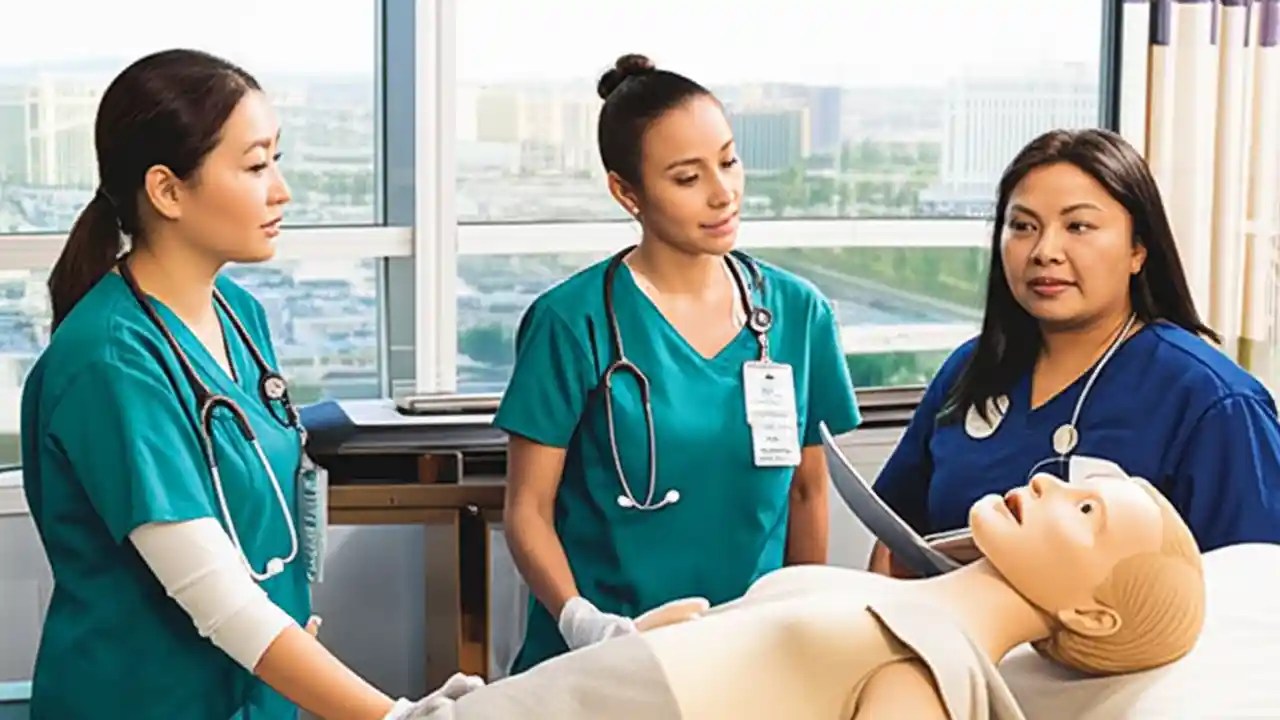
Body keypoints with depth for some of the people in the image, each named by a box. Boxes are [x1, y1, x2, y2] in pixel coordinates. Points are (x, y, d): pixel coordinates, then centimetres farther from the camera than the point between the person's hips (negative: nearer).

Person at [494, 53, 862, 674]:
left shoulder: (799, 312, 2)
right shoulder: (575, 321, -10)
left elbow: (807, 492, 10)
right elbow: (529, 509, -7)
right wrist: (578, 620, -21)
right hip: (604, 657, -3)